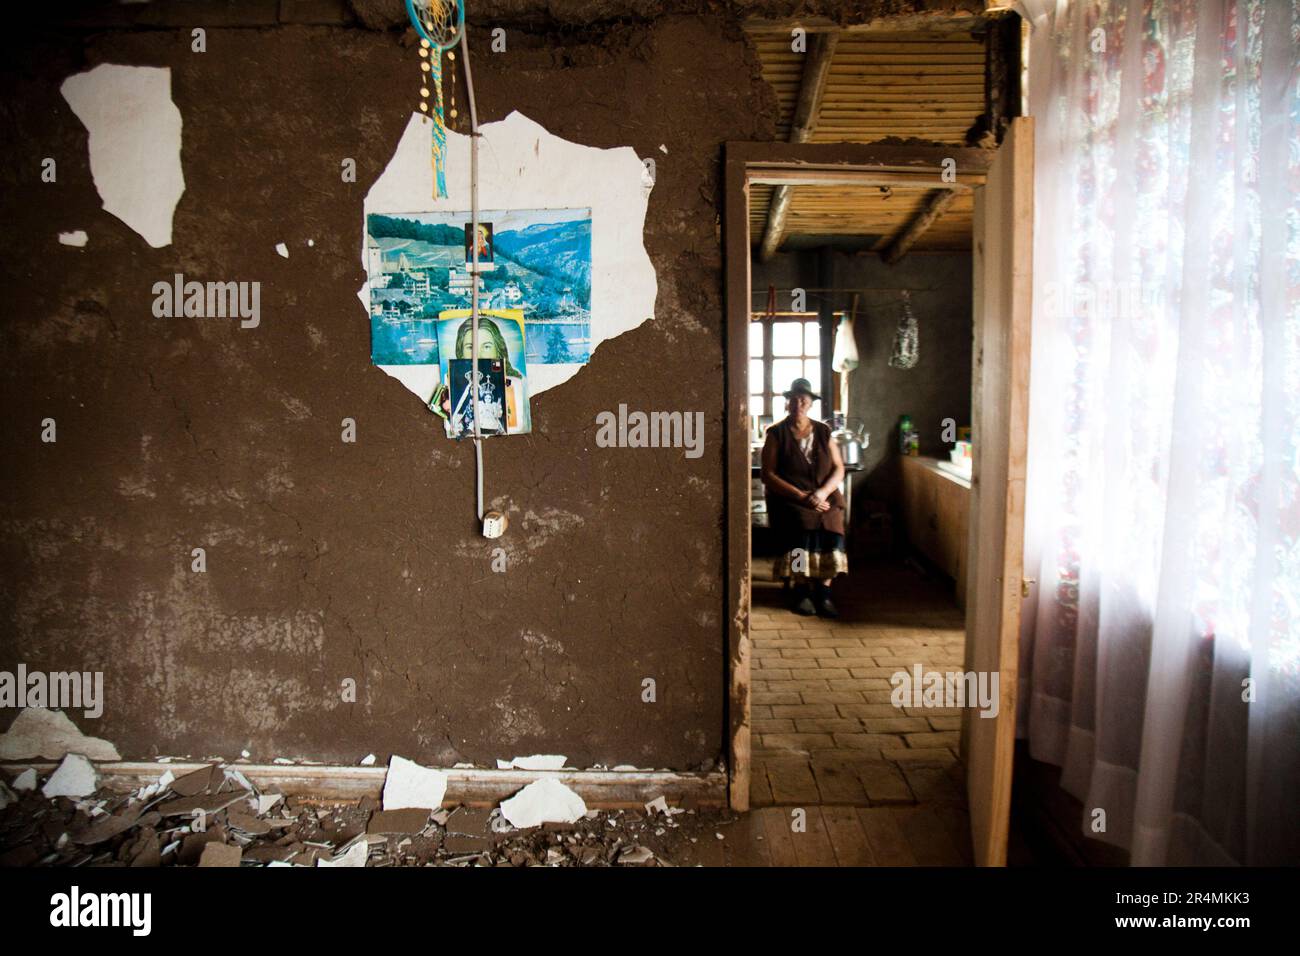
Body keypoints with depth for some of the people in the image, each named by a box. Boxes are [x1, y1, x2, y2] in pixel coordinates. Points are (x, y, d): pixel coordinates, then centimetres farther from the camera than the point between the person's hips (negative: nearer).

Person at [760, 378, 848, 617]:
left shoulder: (823, 431, 13)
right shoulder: (776, 433, 4)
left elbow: (838, 469, 8)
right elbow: (768, 475, -4)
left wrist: (823, 492, -12)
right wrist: (801, 496, -15)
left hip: (824, 496, 2)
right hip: (788, 498, -2)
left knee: (831, 524, -29)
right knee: (804, 523, -32)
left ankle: (823, 591, -24)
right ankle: (800, 590, -21)